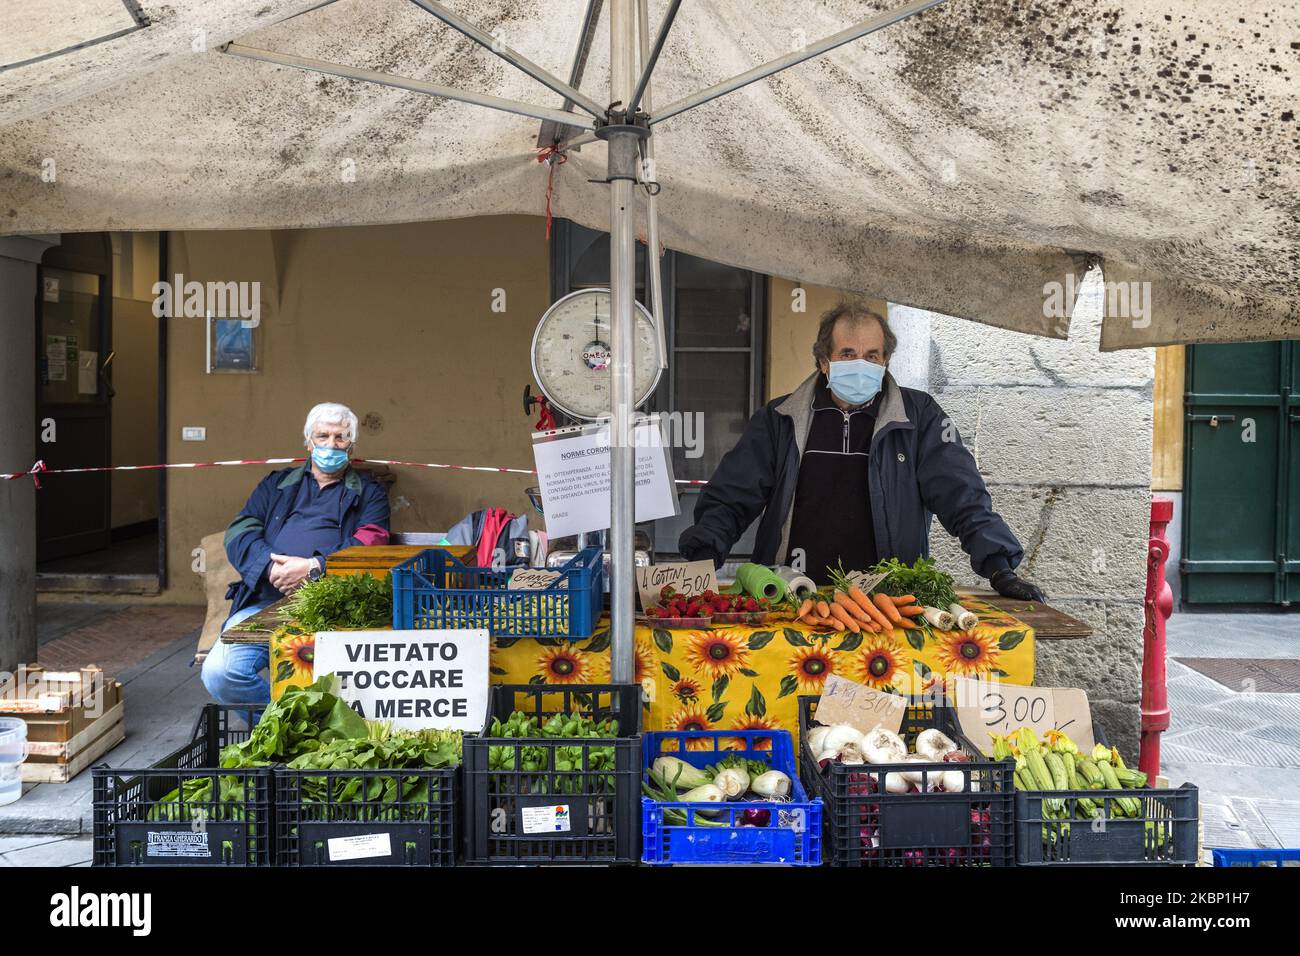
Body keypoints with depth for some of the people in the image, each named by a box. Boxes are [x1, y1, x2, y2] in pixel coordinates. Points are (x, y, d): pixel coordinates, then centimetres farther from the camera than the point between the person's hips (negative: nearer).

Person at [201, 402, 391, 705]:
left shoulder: (369, 493, 18)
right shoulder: (276, 484, 26)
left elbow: (370, 544, 0)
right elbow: (239, 533, 12)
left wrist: (315, 567, -15)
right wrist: (271, 567, -9)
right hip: (263, 601, 3)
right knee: (218, 672, -22)